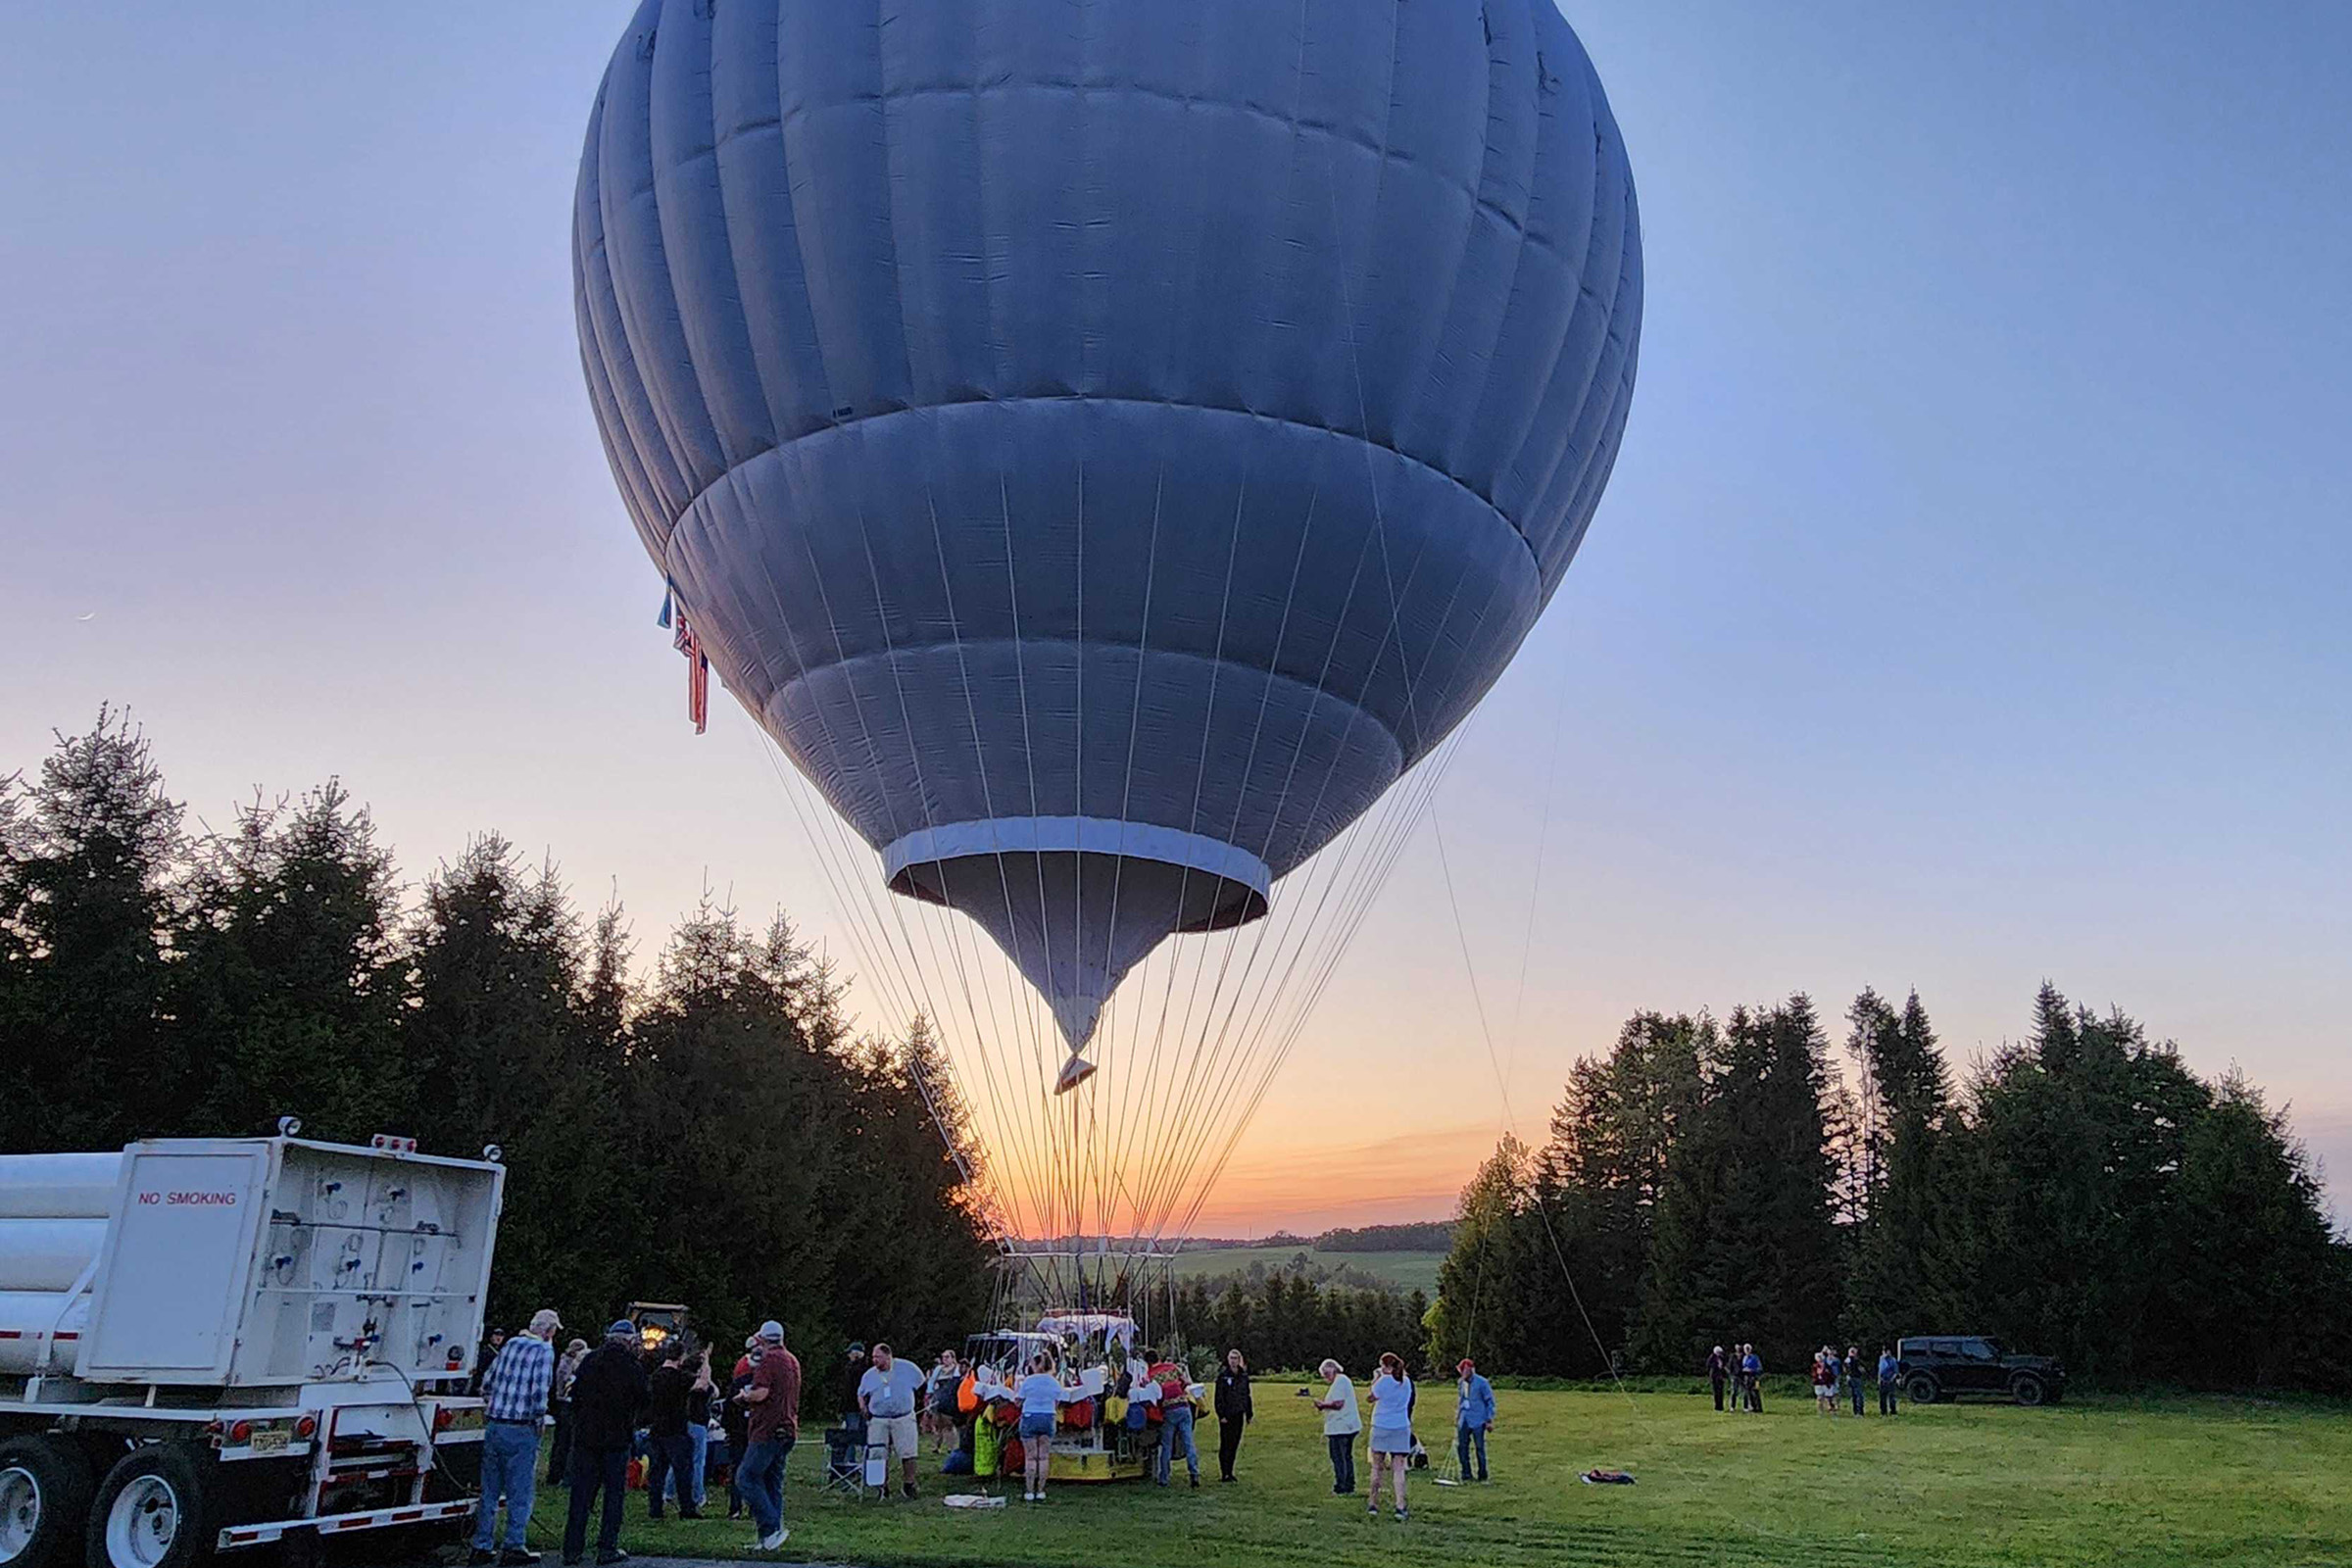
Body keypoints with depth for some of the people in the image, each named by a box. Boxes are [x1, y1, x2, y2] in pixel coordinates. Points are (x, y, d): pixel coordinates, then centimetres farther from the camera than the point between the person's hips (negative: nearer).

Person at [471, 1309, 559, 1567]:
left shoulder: (511, 1344, 10)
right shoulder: (545, 1351, -10)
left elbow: (487, 1382, 15)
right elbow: (539, 1389, -19)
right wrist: (540, 1415, -1)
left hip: (493, 1426, 6)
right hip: (521, 1430, -6)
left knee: (489, 1491, 14)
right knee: (520, 1493, 5)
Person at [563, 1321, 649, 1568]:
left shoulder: (589, 1360, 2)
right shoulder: (633, 1367, -8)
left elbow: (575, 1394, 7)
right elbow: (642, 1402, -1)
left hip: (585, 1436, 3)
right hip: (617, 1436, -3)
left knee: (581, 1493, 9)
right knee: (614, 1492, 6)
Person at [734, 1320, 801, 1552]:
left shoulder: (769, 1360, -11)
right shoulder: (793, 1360, 17)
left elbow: (761, 1393, -21)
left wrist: (745, 1395, -1)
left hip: (768, 1430, -9)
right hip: (788, 1429, 9)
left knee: (746, 1477, -5)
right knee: (773, 1482, 11)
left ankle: (773, 1528, -12)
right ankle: (768, 1540, 10)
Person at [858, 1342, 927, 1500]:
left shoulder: (907, 1368, -1)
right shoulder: (869, 1375, 5)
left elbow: (922, 1387, 11)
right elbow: (861, 1395, 18)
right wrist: (863, 1407, 0)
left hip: (904, 1419, -2)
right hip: (878, 1420, 2)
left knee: (908, 1453, -3)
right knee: (879, 1456, -1)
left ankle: (908, 1484, 10)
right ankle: (882, 1486, 12)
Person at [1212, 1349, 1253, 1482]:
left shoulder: (1243, 1376, 9)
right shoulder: (1223, 1375, -7)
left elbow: (1247, 1395, 16)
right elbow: (1219, 1396, -9)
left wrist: (1249, 1414, 13)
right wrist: (1221, 1415, -15)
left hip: (1238, 1415, 5)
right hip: (1227, 1415, -5)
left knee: (1235, 1444, 8)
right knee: (1225, 1444, -4)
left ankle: (1229, 1472, 17)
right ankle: (1224, 1474, 0)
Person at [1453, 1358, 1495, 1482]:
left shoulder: (1482, 1383, -10)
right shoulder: (1461, 1383, 9)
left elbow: (1490, 1401, -6)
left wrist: (1489, 1420, -9)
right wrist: (1457, 1418, 18)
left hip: (1477, 1421, -6)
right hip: (1464, 1421, 6)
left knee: (1480, 1448, 0)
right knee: (1461, 1447, 3)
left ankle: (1482, 1475, 12)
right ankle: (1466, 1473, 15)